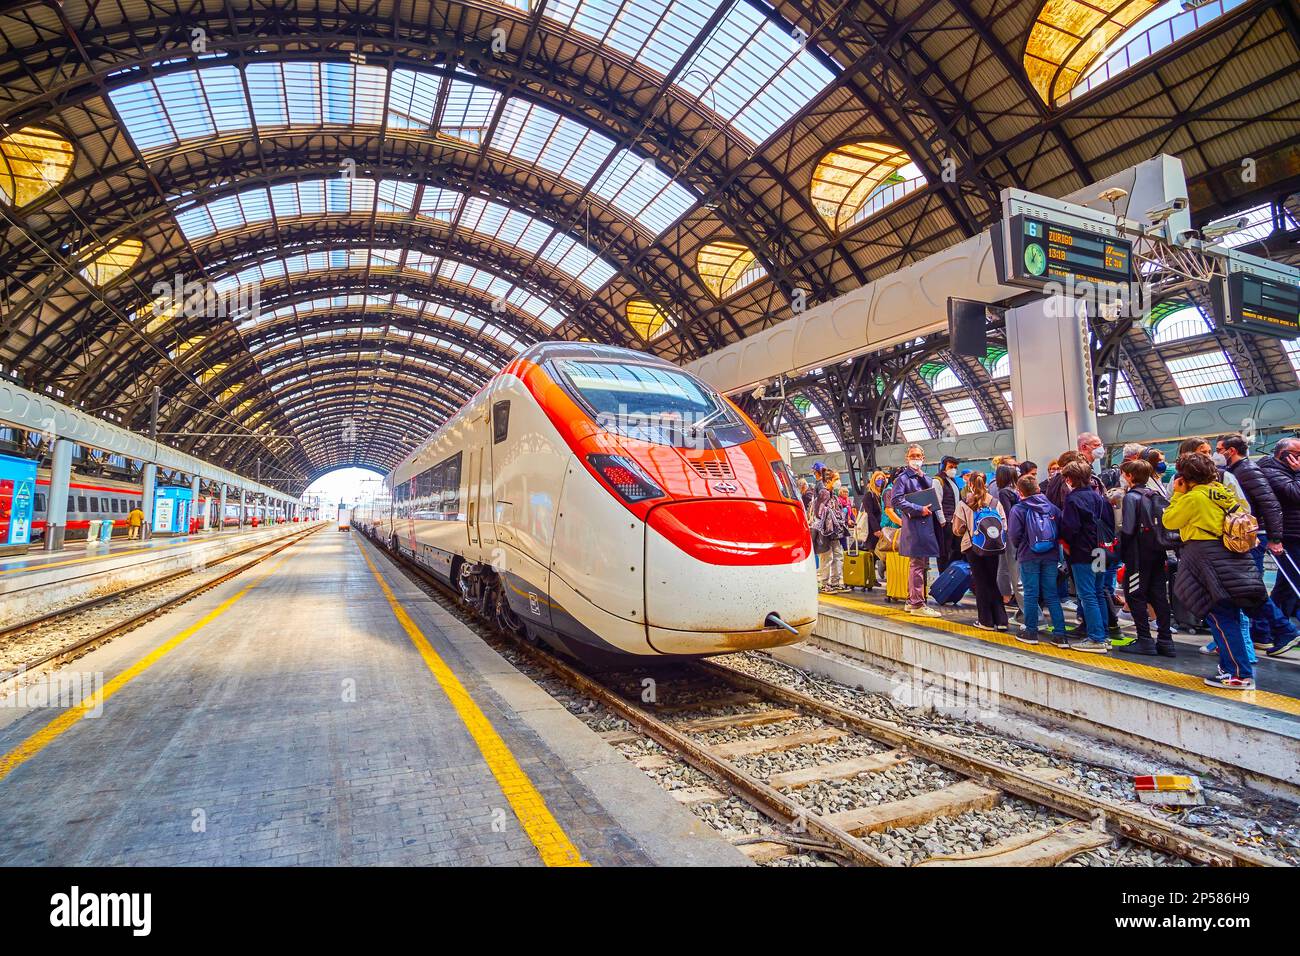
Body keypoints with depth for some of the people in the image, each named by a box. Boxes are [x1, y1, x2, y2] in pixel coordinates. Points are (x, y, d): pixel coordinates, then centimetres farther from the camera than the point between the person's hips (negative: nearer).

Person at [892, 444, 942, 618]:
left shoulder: (925, 478, 20)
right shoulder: (903, 478, -3)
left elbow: (932, 492, 3)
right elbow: (897, 500, -14)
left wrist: (921, 475, -3)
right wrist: (918, 509, -18)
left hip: (927, 525, 8)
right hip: (913, 526, -8)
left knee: (922, 564, 12)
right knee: (917, 565, -9)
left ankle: (912, 600, 21)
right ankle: (917, 604, -6)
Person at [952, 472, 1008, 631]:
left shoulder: (964, 504, -8)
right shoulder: (996, 502, -1)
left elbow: (958, 530, -6)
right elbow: (1004, 526, 1)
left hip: (973, 547, -2)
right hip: (994, 548, 3)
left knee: (981, 583, 6)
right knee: (993, 582, 13)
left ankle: (986, 621, 9)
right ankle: (1000, 620, 13)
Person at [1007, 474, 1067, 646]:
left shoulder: (1018, 509, -8)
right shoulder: (1052, 507, 5)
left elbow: (1013, 535, -11)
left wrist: (1019, 547, 9)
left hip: (1028, 556, -4)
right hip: (1051, 556, 4)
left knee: (1031, 595, 5)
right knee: (1052, 595, 9)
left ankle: (1031, 632, 12)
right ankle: (1060, 634, 8)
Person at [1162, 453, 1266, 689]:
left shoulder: (1193, 497, -12)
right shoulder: (1224, 491, 11)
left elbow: (1169, 521, -4)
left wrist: (1177, 494, 2)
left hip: (1210, 560, -8)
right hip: (1234, 560, 8)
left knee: (1221, 619, -3)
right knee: (1229, 617, 15)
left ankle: (1241, 674, -2)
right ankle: (1230, 666, 23)